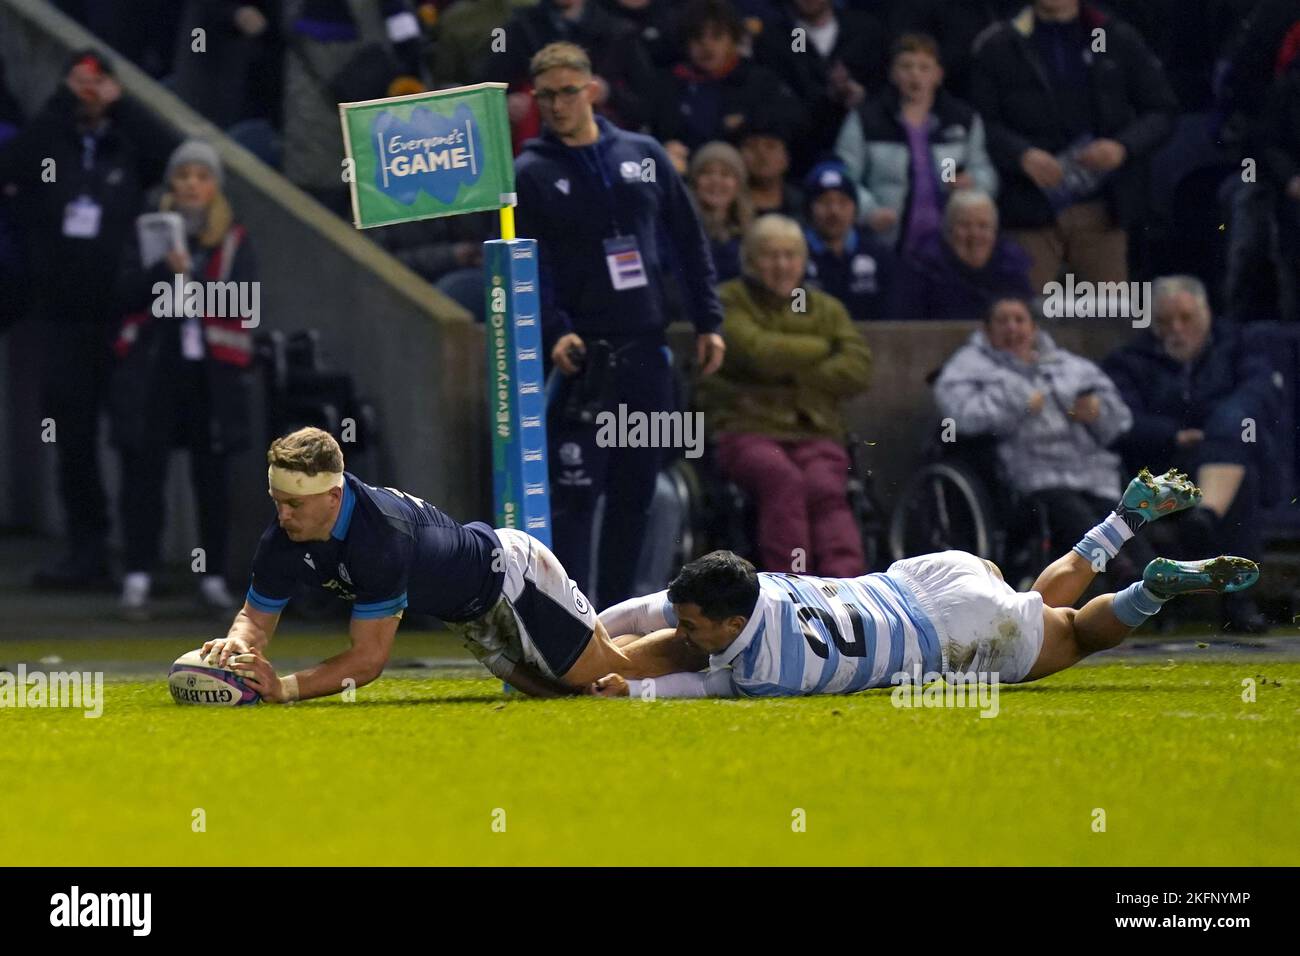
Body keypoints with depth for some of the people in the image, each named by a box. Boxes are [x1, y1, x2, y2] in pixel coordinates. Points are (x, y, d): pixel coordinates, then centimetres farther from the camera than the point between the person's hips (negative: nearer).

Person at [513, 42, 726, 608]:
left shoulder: (644, 156, 12)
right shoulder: (529, 174, 1)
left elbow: (688, 241, 15)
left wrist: (707, 323, 9)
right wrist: (554, 333, -21)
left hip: (647, 350, 4)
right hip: (581, 355, -4)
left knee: (636, 493, 8)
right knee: (575, 495, -9)